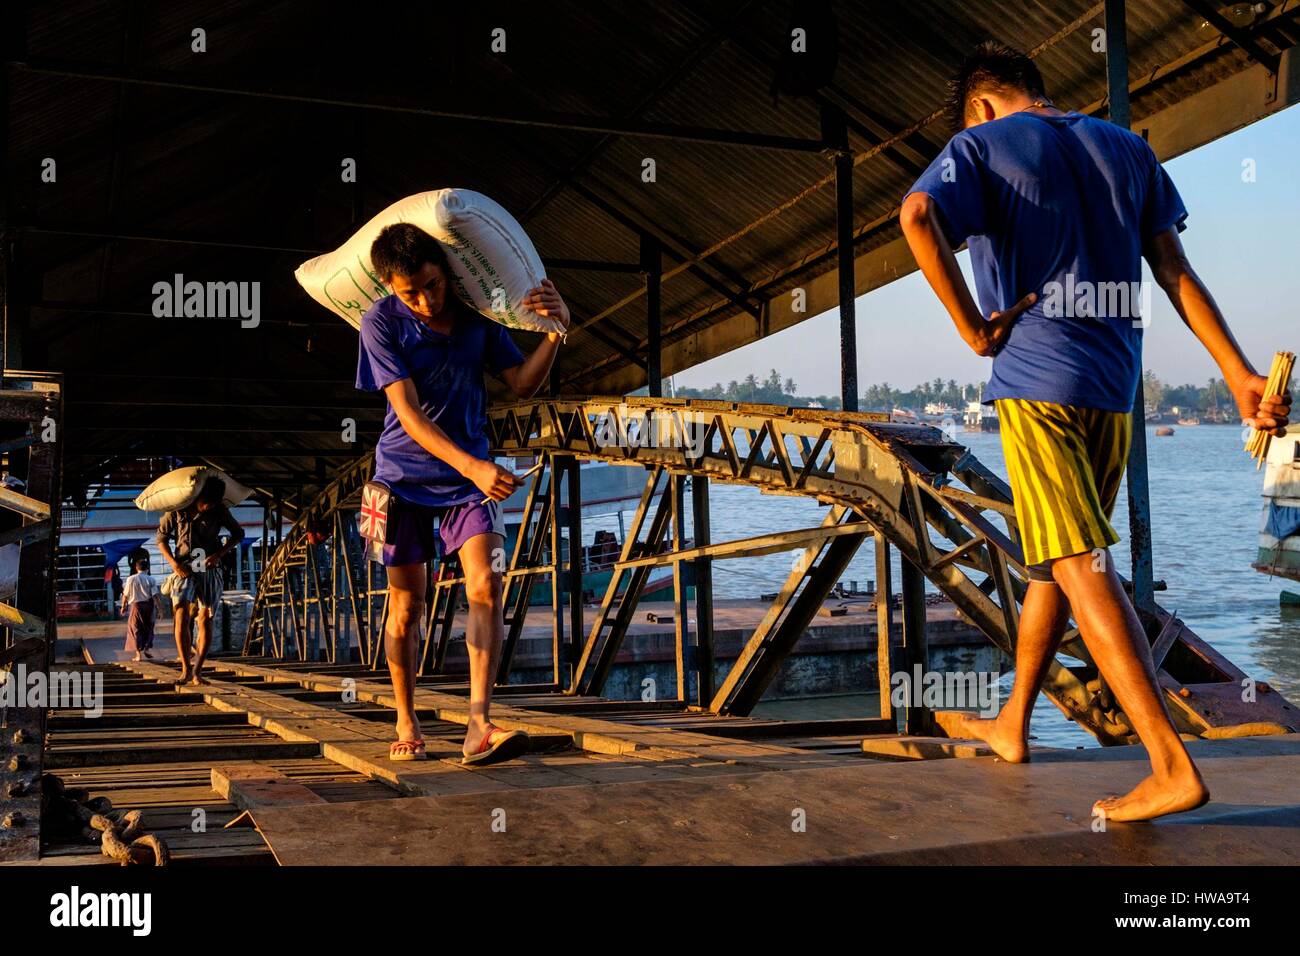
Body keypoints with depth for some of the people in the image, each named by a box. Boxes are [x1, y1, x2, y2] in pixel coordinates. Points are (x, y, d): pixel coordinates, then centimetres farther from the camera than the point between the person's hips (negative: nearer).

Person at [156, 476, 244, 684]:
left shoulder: (220, 511, -3)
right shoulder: (177, 510, -5)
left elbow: (238, 534, 9)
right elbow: (161, 537, 5)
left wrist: (220, 553, -6)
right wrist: (174, 563, -9)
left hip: (210, 570, 1)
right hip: (184, 570, -1)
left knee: (205, 620, -2)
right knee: (182, 616, -15)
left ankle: (197, 670, 5)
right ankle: (186, 669, -10)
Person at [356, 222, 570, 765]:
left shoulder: (477, 314, -2)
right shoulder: (382, 323, -12)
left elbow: (522, 385, 2)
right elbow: (408, 413, -21)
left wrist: (556, 331, -16)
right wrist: (471, 466, -34)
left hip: (470, 475, 2)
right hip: (405, 475, -2)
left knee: (486, 587, -16)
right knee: (406, 606, 4)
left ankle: (479, 727, -20)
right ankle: (406, 723, 23)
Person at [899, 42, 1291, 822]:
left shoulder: (982, 146, 2)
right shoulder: (1126, 148, 16)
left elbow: (916, 214, -21)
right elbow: (1176, 270, 9)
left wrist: (973, 328, -14)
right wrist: (1240, 375, 4)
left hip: (1036, 378, -6)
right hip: (1114, 385, 6)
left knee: (1083, 569, -8)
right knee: (1051, 560, 16)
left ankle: (1174, 766, -14)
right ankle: (1012, 726, 29)